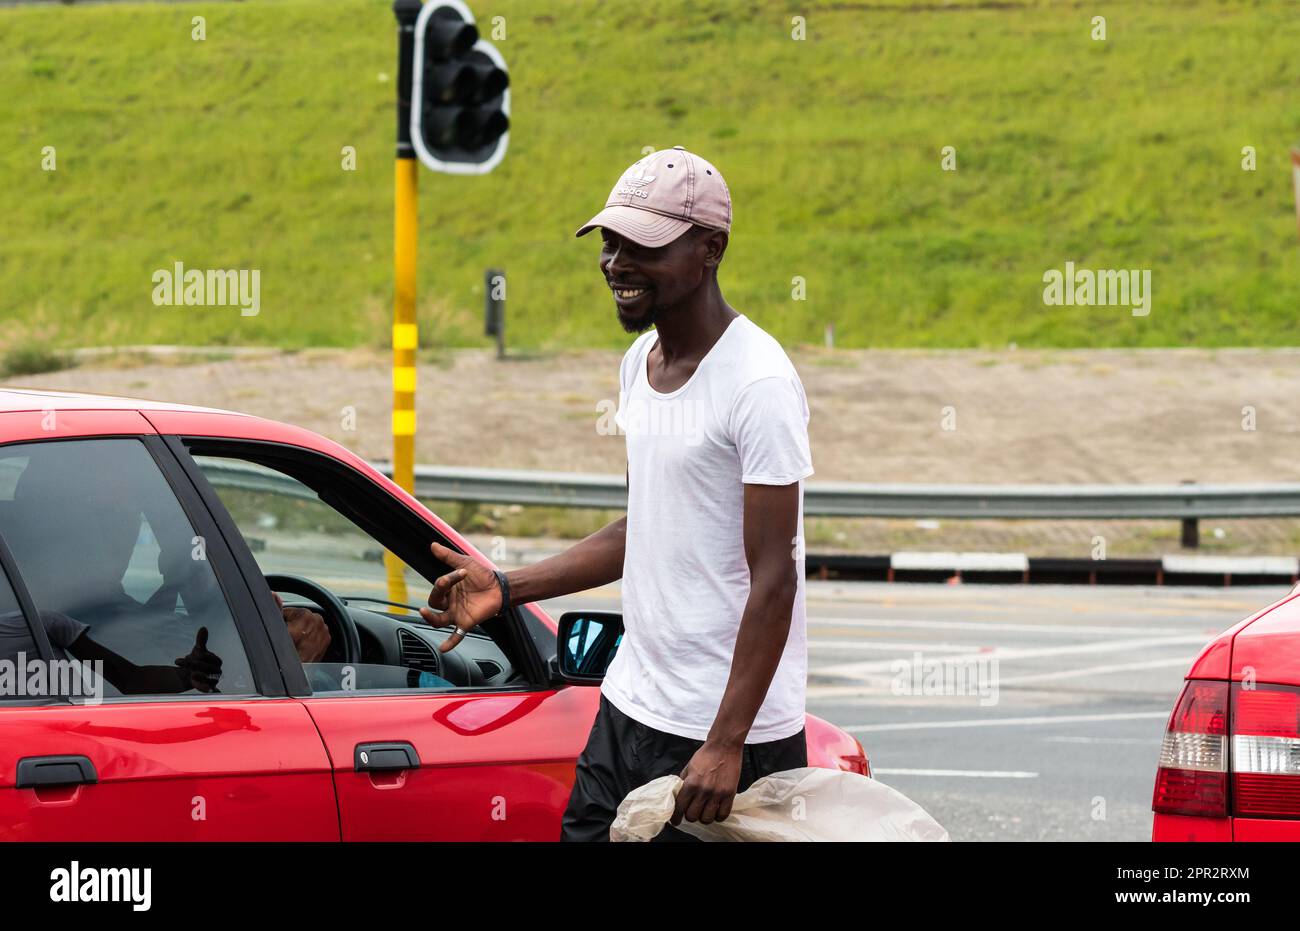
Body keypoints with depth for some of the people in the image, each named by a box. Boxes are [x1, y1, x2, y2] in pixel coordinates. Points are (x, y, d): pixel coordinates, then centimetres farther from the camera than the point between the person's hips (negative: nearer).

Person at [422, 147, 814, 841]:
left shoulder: (757, 381, -16)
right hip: (629, 707, 8)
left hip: (722, 732, -8)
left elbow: (774, 577, -19)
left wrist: (726, 743, -23)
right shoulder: (640, 361, 12)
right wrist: (509, 589, 15)